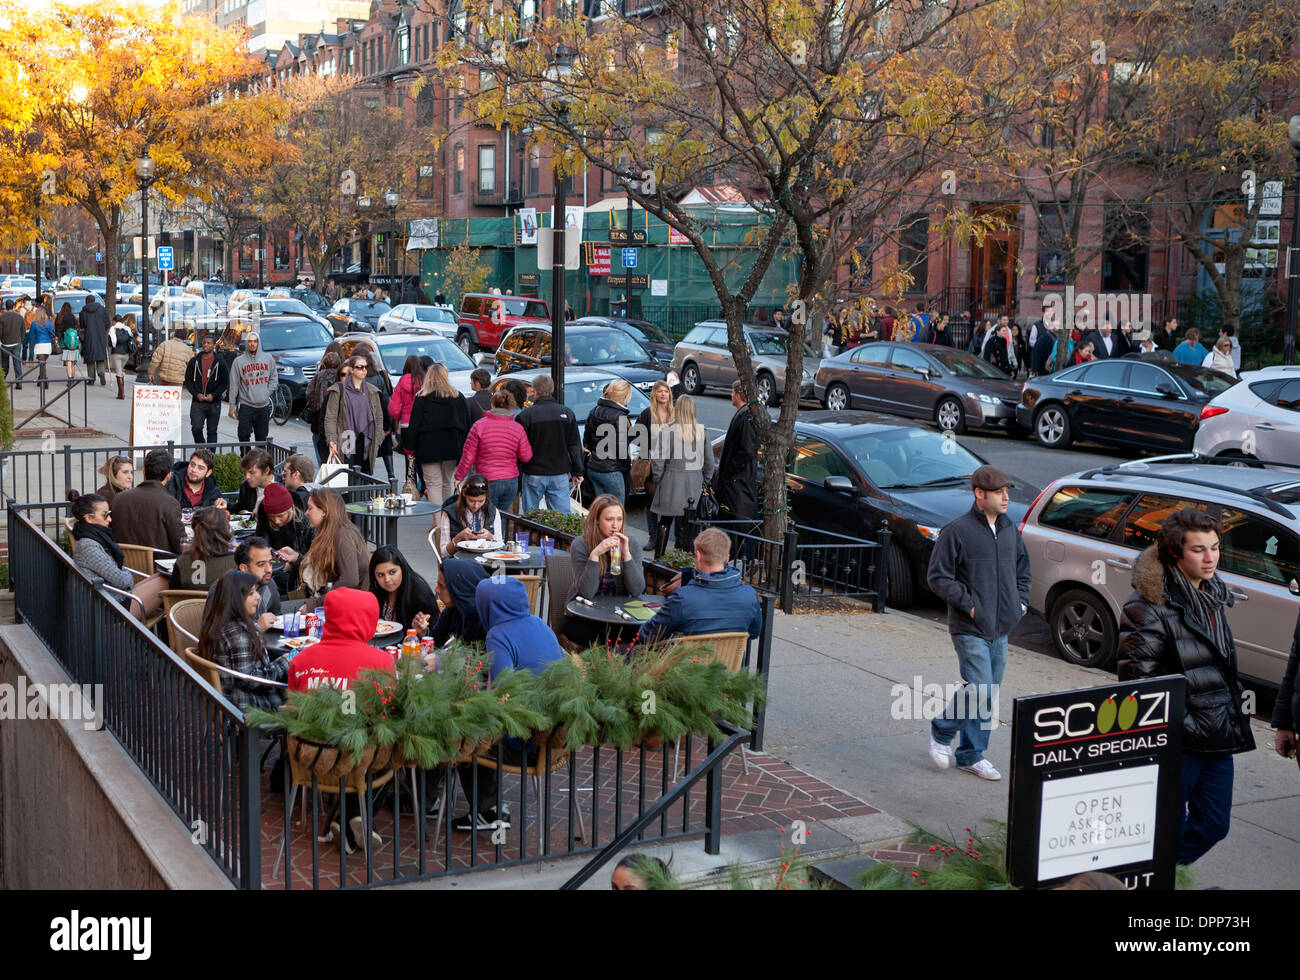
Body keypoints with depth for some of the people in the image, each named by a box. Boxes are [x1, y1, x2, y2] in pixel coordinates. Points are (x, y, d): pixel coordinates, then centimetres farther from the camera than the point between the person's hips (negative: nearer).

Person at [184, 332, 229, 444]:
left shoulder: (220, 363, 2)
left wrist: (213, 395, -9)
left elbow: (225, 383, 3)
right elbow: (188, 380, 8)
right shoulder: (194, 361, 5)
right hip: (197, 402, 0)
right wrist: (196, 394, -7)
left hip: (214, 403, 0)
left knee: (212, 431, 5)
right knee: (196, 428, -12)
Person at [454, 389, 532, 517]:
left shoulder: (479, 426, -8)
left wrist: (459, 476, 7)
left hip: (488, 482, -3)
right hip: (511, 482, 3)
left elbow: (468, 456, -4)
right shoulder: (518, 428, -1)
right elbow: (526, 457, 3)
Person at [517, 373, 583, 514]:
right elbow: (575, 445, 6)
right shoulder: (567, 413, 2)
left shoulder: (525, 415, -9)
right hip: (560, 475, 3)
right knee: (563, 514, 3)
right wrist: (577, 472, 12)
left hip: (534, 475, -3)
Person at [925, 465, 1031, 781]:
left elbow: (1022, 568, 24)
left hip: (1001, 628, 7)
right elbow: (938, 577, -11)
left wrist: (1021, 600, 10)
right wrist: (968, 604, -14)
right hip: (970, 629, -7)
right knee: (978, 691, -12)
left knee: (989, 696, 10)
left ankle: (971, 755, 22)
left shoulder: (1010, 529, 9)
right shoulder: (957, 531, -12)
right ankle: (942, 732, 13)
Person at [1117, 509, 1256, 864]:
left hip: (1219, 737, 8)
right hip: (1178, 741, -8)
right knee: (1168, 830, 3)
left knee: (1213, 825, 15)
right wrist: (1183, 723, -19)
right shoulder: (1150, 606, -18)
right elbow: (1137, 677, -19)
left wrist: (1233, 708, 18)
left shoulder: (1213, 595, 9)